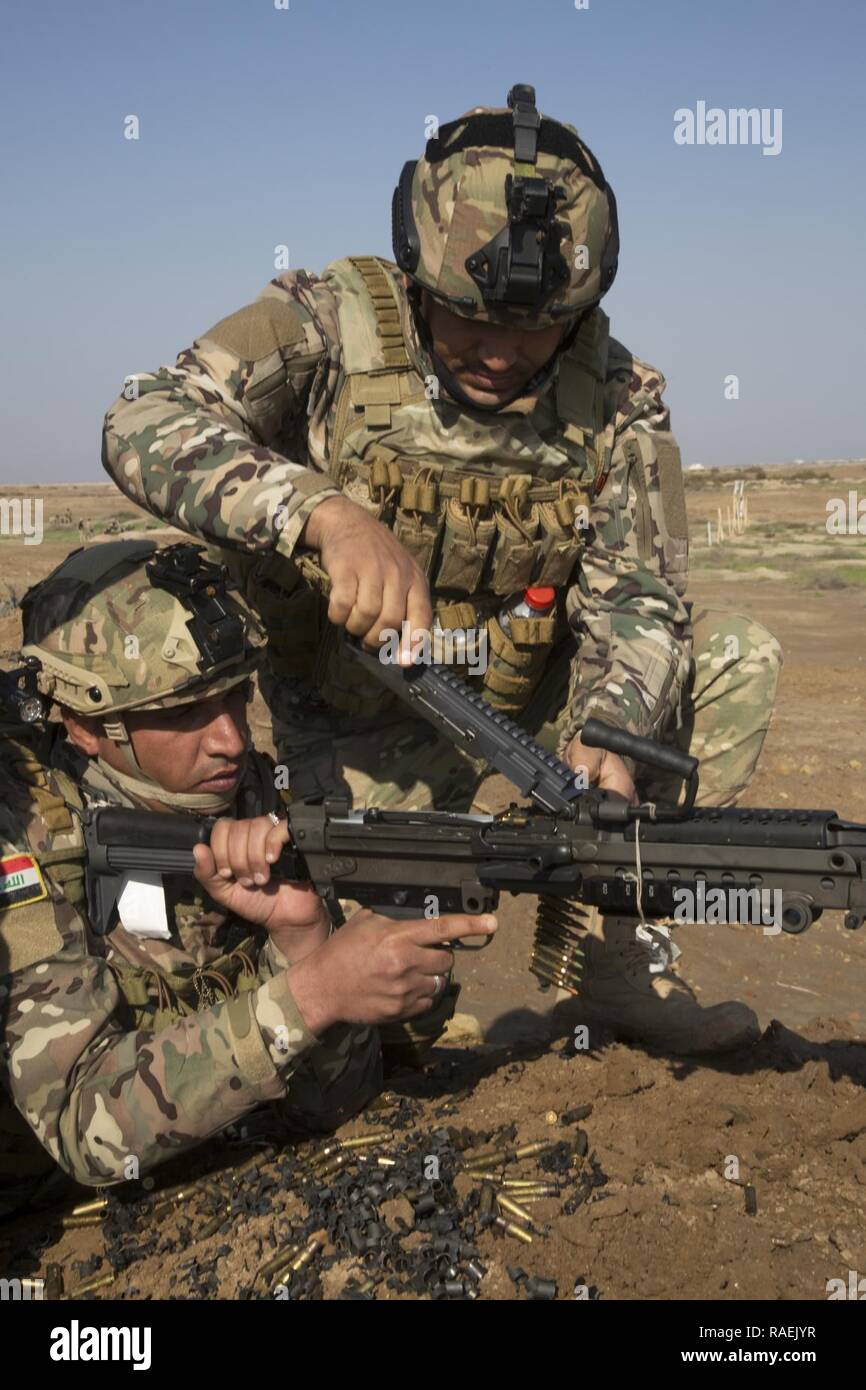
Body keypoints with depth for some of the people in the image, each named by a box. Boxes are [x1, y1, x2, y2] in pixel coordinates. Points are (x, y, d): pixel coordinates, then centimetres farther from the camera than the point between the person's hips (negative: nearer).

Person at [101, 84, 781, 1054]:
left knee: (739, 657, -8)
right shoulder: (330, 326, -15)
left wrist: (608, 736, -32)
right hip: (362, 743, -4)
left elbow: (636, 601, -10)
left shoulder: (616, 398, -7)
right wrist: (327, 511, -46)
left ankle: (615, 948, -3)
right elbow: (144, 425, -28)